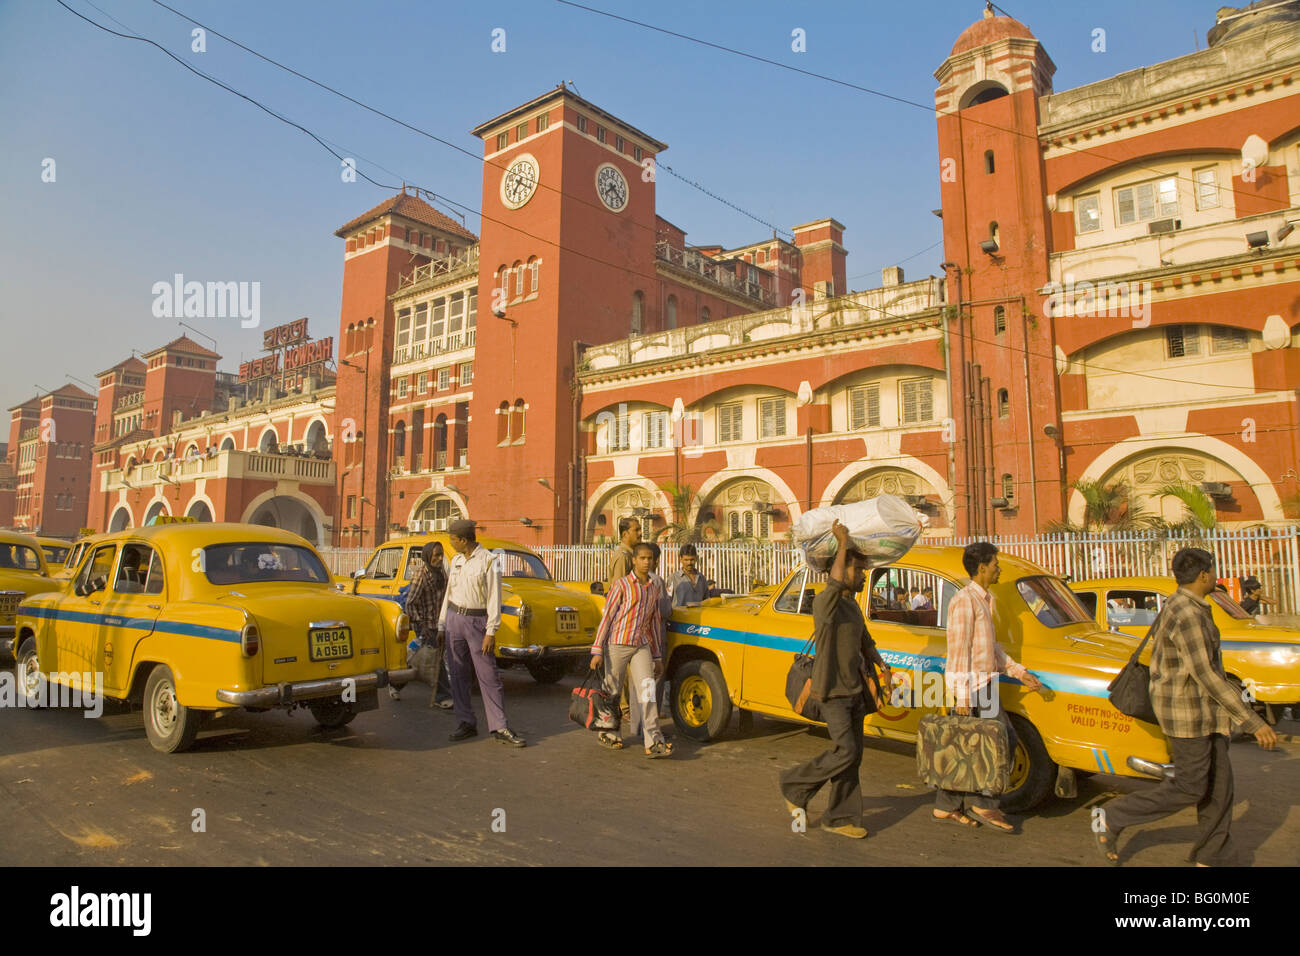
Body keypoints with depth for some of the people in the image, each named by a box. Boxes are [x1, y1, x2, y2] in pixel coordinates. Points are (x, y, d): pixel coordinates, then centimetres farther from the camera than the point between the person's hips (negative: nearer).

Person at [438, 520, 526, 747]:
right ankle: (466, 723, 16)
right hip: (454, 618, 6)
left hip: (477, 621, -6)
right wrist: (441, 624, 16)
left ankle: (500, 727, -5)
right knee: (458, 674, 7)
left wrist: (491, 632, -15)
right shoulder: (456, 561, 11)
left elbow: (494, 598, -11)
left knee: (488, 675, -6)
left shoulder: (489, 561, -9)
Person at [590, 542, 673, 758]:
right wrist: (597, 651, -11)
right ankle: (608, 733, 26)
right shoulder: (622, 584, -6)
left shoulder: (655, 589, 9)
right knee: (612, 691, 6)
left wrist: (658, 657, 16)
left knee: (647, 689, -9)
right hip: (617, 644, -4)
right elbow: (607, 617, -7)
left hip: (641, 645, 4)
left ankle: (653, 742, -11)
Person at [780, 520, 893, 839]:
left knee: (853, 757, 10)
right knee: (846, 752, -12)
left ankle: (841, 818, 21)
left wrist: (881, 666, 8)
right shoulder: (824, 602, -15)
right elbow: (836, 583, -37)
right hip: (833, 692, -9)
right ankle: (795, 786, 8)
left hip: (855, 691, 9)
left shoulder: (853, 605, 13)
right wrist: (843, 542, -30)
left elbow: (865, 642, 24)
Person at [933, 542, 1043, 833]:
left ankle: (947, 807, 17)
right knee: (1004, 740, -5)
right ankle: (983, 803, 4)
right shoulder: (965, 601, -15)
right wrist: (962, 696, -21)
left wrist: (1019, 672, 17)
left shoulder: (984, 600, 16)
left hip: (982, 682, 9)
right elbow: (959, 650, -19)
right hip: (971, 685, -9)